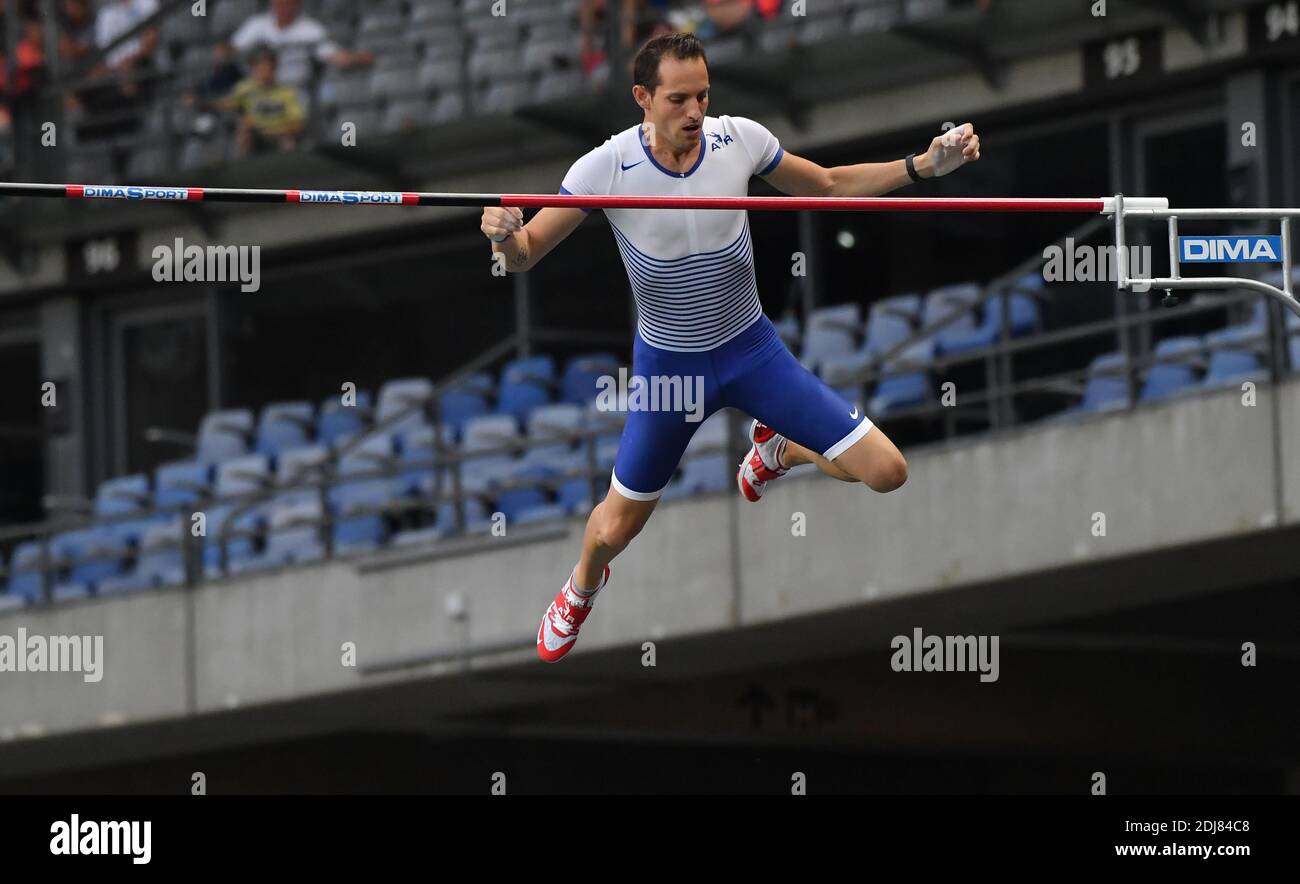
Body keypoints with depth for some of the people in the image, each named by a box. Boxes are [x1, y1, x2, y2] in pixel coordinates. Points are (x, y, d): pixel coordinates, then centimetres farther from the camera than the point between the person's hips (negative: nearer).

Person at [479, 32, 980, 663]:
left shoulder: (740, 140, -16)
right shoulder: (604, 168, -23)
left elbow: (829, 186, 2)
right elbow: (525, 256, -15)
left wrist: (925, 166, -9)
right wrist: (504, 236, -40)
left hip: (752, 350, 2)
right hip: (667, 365, -2)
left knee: (885, 472, -7)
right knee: (616, 528, 8)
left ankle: (779, 447, 27)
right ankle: (583, 588, 48)